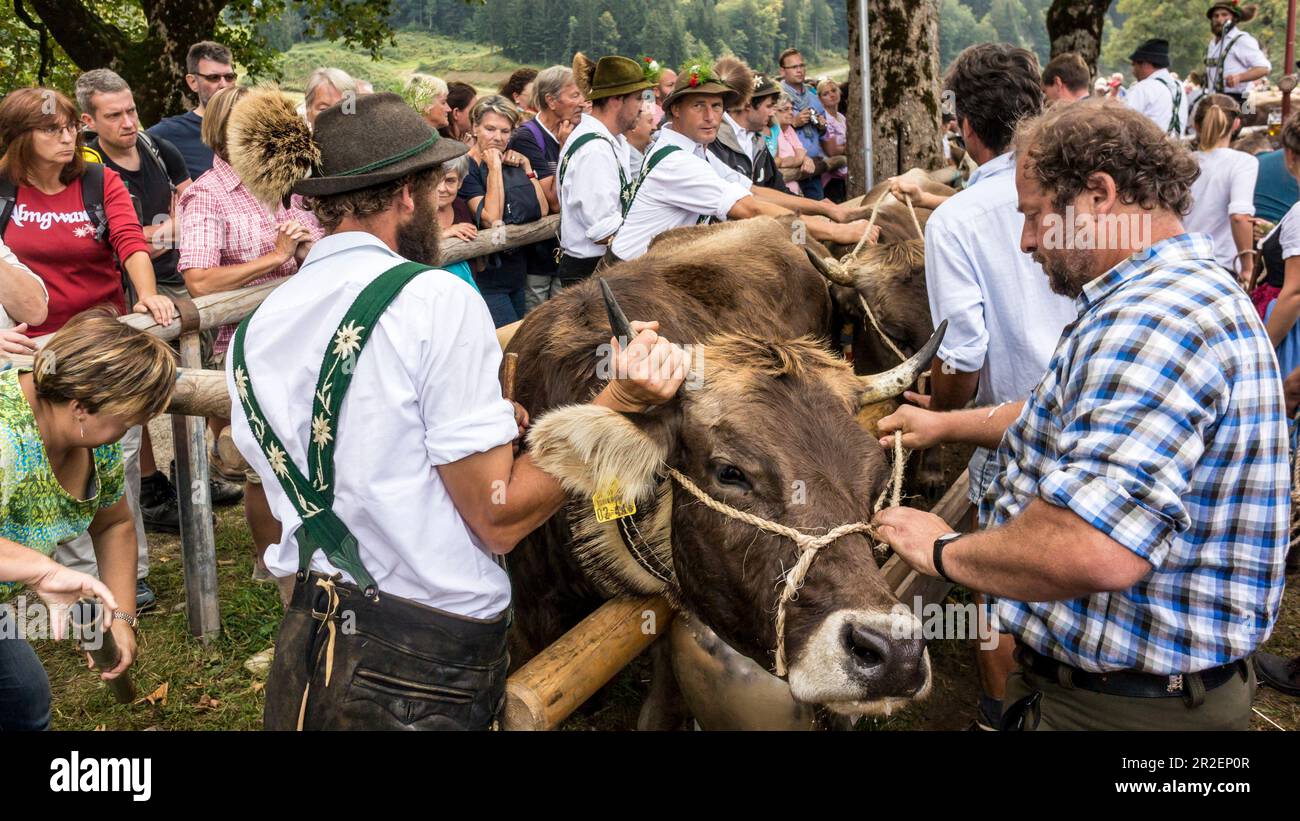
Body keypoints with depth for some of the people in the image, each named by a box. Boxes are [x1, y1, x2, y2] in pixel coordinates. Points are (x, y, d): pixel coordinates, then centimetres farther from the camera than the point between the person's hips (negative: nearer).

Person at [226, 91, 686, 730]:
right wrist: (619, 403, -14)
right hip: (429, 673, -7)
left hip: (303, 651, 7)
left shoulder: (254, 333, 3)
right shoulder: (436, 300, -16)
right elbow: (499, 516, -17)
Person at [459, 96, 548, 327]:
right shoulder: (466, 168, -11)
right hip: (487, 277, -7)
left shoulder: (512, 164, 10)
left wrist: (526, 167, -2)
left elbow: (542, 210, 3)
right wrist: (494, 168, -19)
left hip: (516, 272, 7)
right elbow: (491, 220, -22)